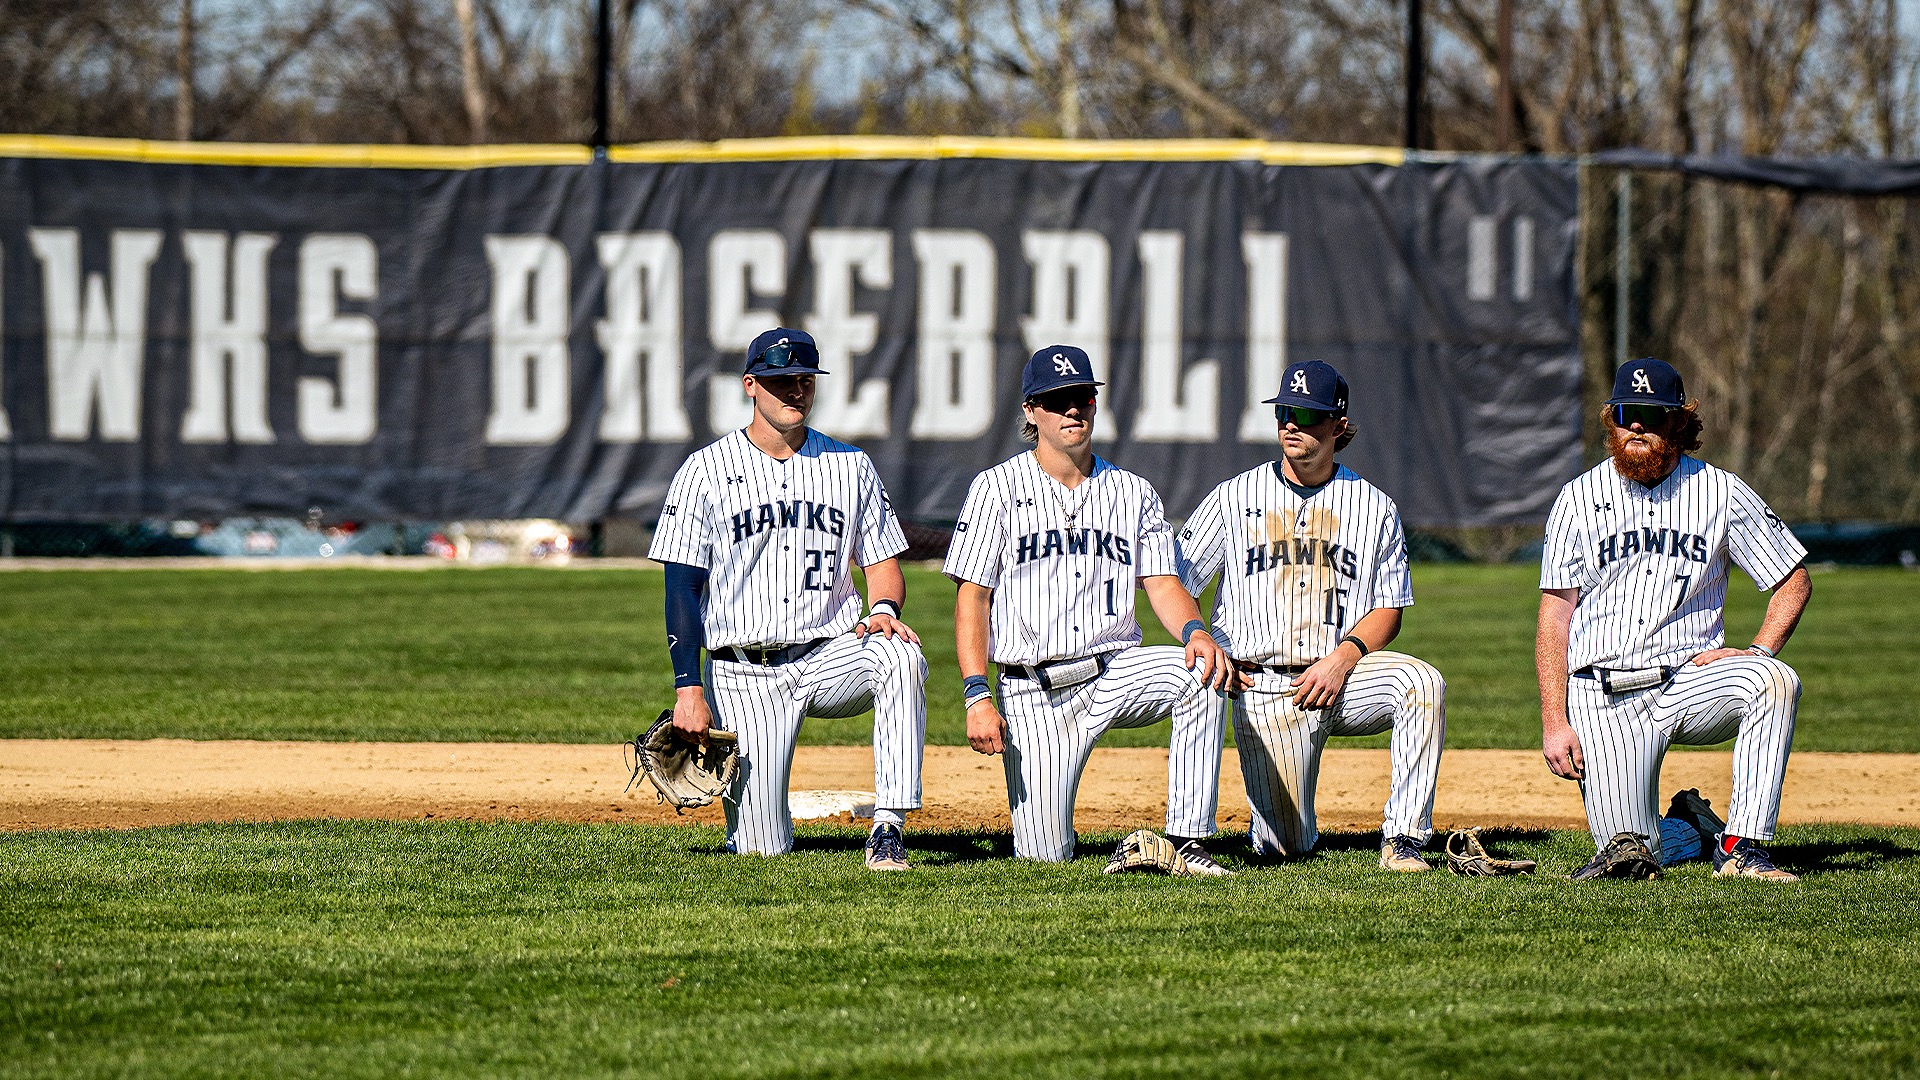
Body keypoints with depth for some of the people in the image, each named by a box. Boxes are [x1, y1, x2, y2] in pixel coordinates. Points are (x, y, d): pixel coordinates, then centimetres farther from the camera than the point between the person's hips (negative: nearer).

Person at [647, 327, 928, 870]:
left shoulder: (851, 467, 9)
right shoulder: (704, 472, 1)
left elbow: (883, 562, 11)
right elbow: (682, 589, -2)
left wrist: (882, 609, -14)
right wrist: (689, 689, -12)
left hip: (831, 657, 2)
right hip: (744, 677, -2)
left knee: (902, 656, -34)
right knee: (762, 847, -8)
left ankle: (888, 826, -33)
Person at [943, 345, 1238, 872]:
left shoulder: (1134, 493, 12)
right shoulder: (998, 488, 3)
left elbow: (1161, 581, 3)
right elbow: (972, 597, -2)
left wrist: (1194, 630, -21)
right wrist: (977, 698, -14)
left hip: (1115, 670, 2)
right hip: (1033, 694, -2)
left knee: (1202, 669, -31)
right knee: (1045, 856, -10)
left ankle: (1187, 839, -28)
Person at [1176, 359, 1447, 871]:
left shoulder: (1375, 508, 8)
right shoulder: (1234, 498, 7)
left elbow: (1388, 611, 6)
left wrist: (1344, 657, -13)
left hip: (1345, 675, 1)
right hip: (1264, 690, -1)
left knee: (1422, 682, -32)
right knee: (1285, 846, -8)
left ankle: (1403, 838, -26)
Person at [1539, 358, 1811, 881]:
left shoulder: (1721, 492, 4)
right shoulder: (1580, 498, 5)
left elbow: (1794, 580, 10)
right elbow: (1555, 614, 4)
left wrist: (1758, 653, -7)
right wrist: (1553, 721, -5)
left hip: (1691, 679, 0)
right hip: (1603, 700, 0)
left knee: (1776, 682, -32)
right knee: (1629, 848, -12)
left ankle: (1740, 846, -24)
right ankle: (1690, 830, 23)